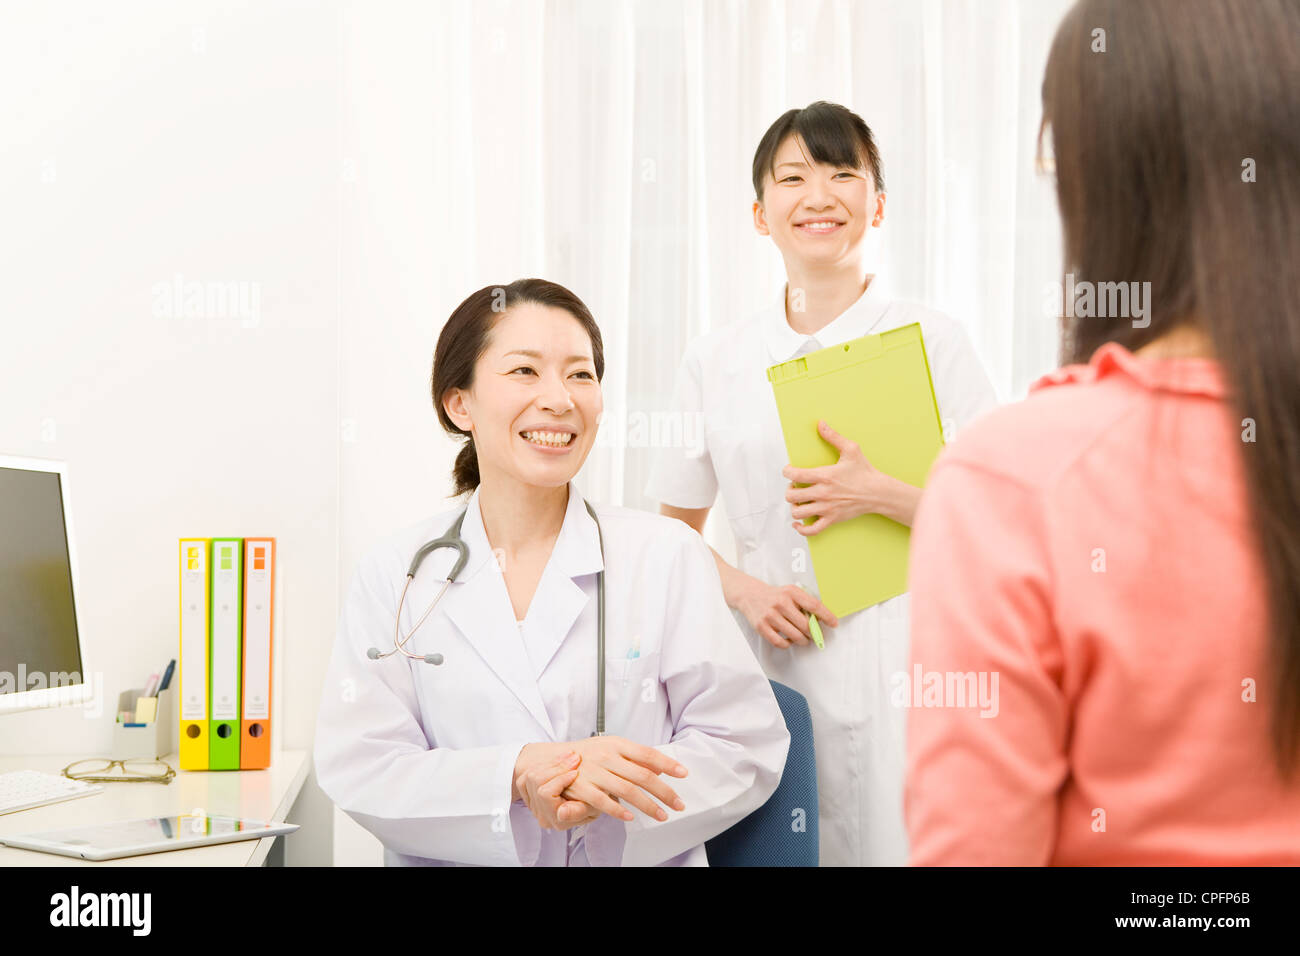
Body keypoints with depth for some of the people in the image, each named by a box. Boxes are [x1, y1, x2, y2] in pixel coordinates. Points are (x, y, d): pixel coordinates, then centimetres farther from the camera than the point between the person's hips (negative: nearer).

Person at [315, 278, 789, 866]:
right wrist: (516, 773, -18)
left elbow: (746, 745, 1)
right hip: (456, 861, 0)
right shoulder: (395, 574, 4)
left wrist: (606, 797, -15)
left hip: (640, 860, 0)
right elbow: (357, 769, -2)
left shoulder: (668, 557, 2)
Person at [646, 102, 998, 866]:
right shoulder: (717, 360, 8)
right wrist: (744, 590, -4)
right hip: (768, 659, 2)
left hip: (897, 665, -2)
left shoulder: (931, 338, 0)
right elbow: (674, 529, 14)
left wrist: (879, 494, -15)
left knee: (896, 842, -5)